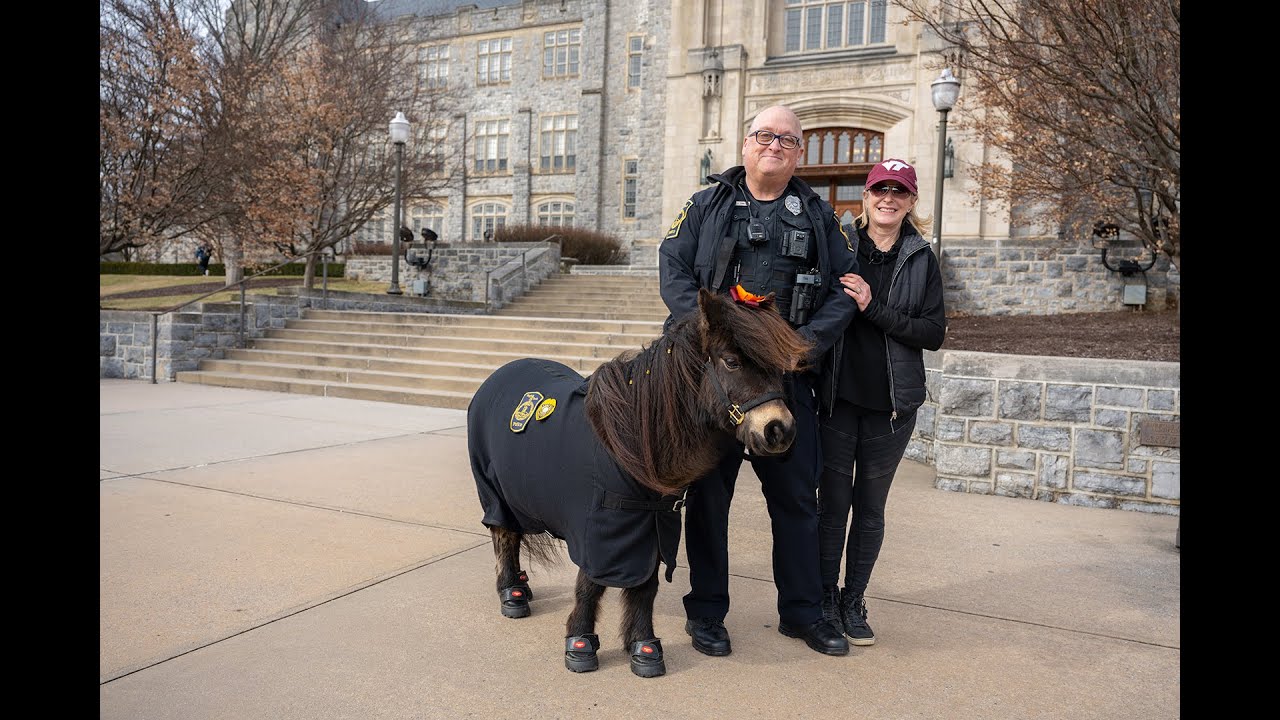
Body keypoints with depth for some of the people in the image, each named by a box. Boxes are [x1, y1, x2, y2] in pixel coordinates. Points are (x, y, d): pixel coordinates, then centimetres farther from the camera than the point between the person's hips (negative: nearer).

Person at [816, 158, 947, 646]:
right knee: (833, 503, 5)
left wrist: (874, 309, -17)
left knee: (871, 508, 11)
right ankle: (825, 599, 21)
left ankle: (853, 602, 25)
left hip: (892, 404, 1)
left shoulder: (921, 259, 3)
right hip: (838, 397, -1)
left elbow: (935, 333, -5)